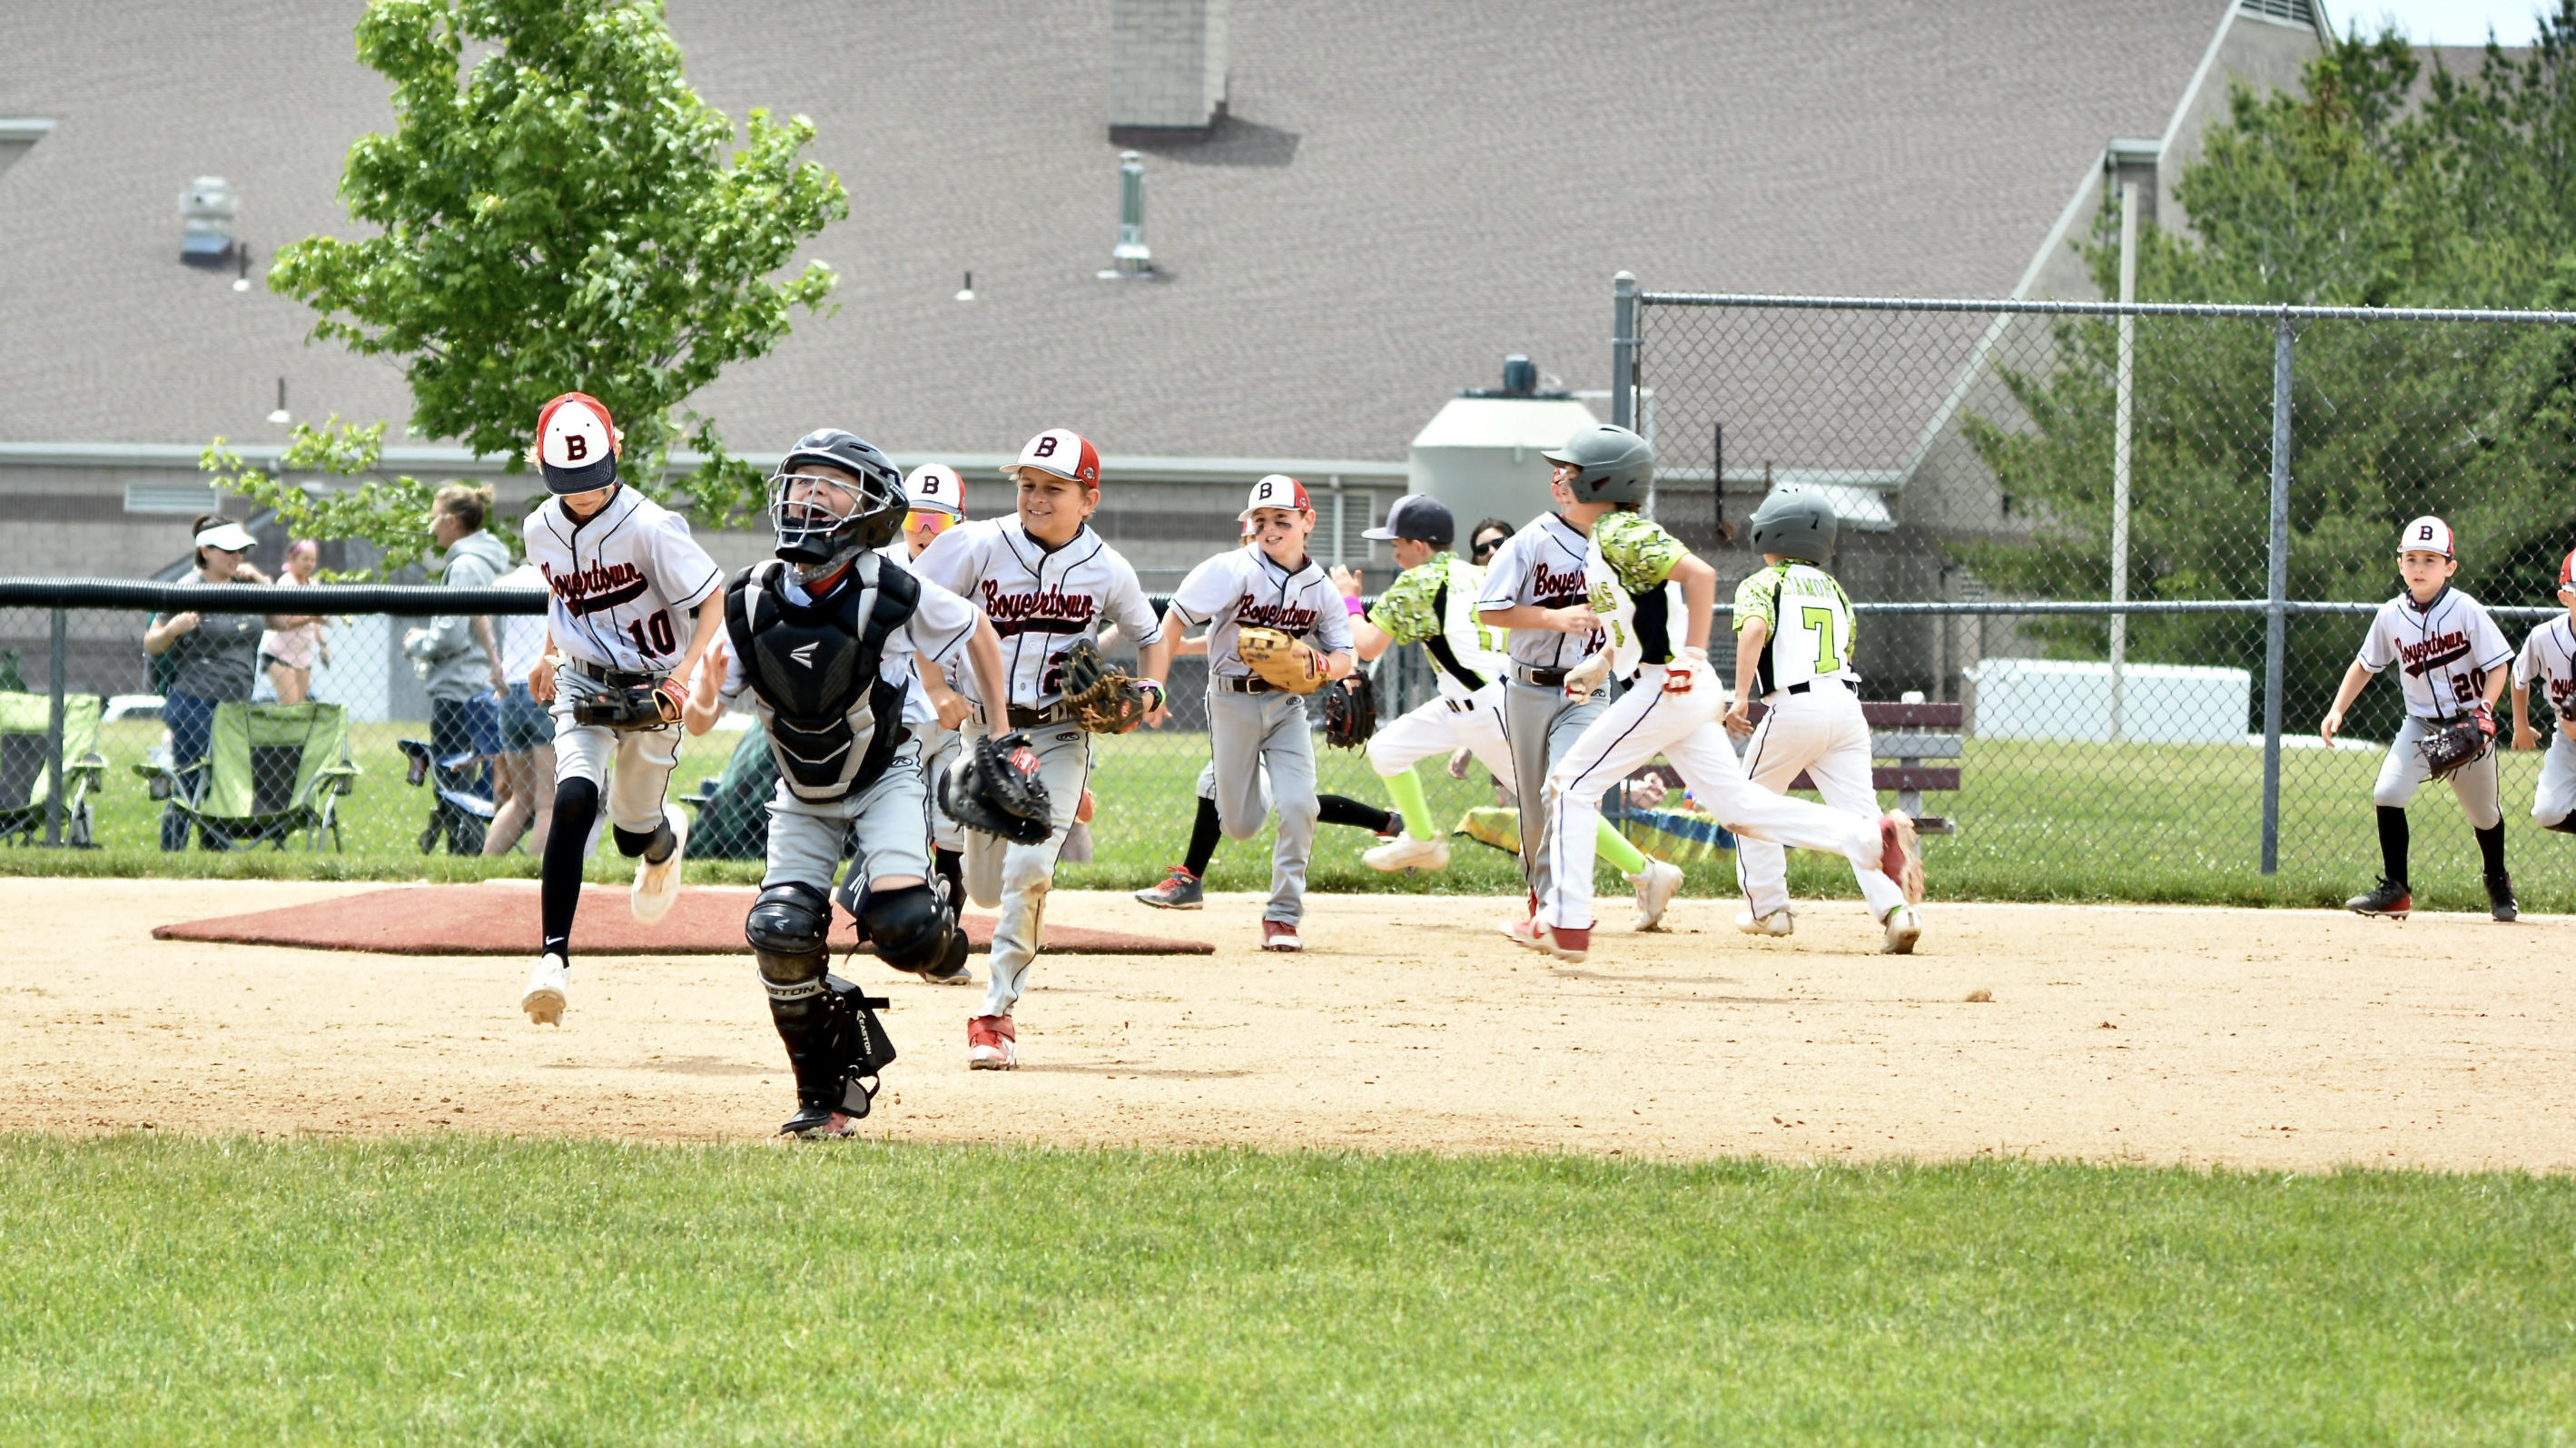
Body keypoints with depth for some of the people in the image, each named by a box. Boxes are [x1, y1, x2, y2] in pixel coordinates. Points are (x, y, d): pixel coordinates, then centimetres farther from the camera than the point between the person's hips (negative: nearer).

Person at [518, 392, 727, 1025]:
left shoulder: (649, 528, -21)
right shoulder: (542, 530, -3)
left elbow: (713, 599, -16)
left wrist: (684, 674, -26)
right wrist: (551, 654, 15)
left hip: (651, 691, -3)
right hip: (583, 686, 3)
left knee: (634, 832, 9)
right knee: (574, 799, -23)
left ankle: (667, 841, 51)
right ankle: (553, 958, -27)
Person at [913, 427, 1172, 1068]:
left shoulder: (1107, 570, -4)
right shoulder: (981, 546, -10)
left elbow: (1150, 636, 14)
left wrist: (1151, 689, -5)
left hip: (1059, 735, -1)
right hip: (987, 727, 1)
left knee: (1026, 869, -20)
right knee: (986, 886, 9)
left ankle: (998, 1014, -11)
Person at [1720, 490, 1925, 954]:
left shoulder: (1762, 584, 3)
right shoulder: (1834, 590, 21)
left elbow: (1754, 627, -17)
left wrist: (1741, 698, -21)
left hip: (1794, 706, -5)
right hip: (1846, 703, 5)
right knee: (1858, 813, -3)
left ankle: (1768, 906, 18)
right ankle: (1894, 909, -22)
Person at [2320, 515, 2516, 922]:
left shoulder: (2466, 611, -14)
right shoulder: (2391, 616, -4)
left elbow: (2497, 667, -11)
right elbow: (2365, 665, 9)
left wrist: (2483, 711, -26)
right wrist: (2337, 710, 0)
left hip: (2467, 725, -2)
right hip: (2420, 724, 2)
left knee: (2484, 812, 13)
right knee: (2388, 792, -19)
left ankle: (2498, 884, 41)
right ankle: (2394, 890, -9)